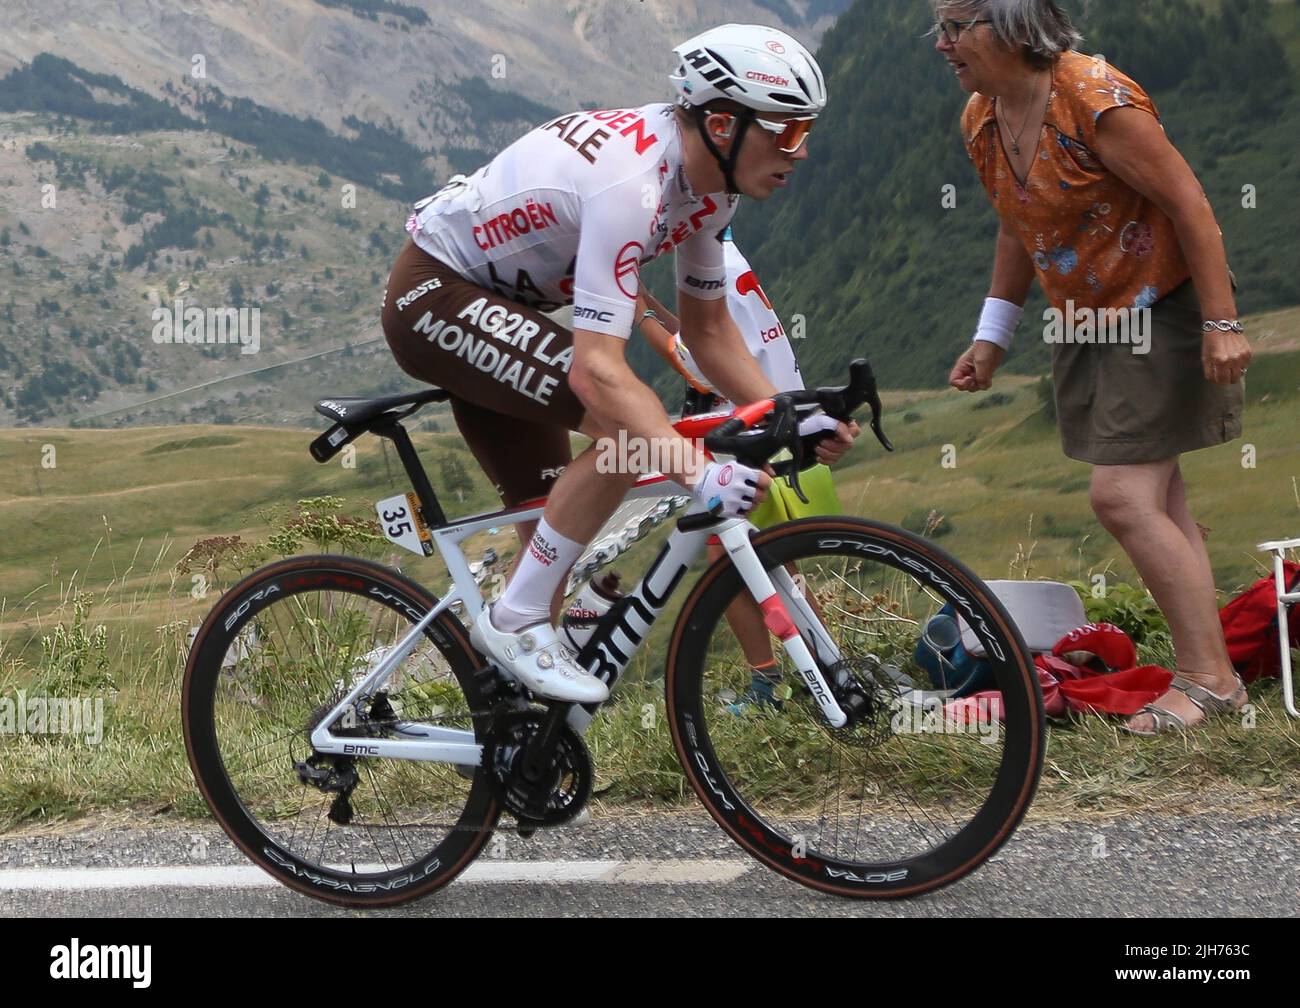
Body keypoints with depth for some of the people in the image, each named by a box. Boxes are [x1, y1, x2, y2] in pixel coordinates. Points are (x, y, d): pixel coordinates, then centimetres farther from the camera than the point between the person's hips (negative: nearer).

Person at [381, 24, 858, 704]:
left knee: (556, 522, 8)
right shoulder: (630, 183, -33)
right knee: (629, 430, -25)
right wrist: (702, 474, -47)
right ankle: (515, 622, -13)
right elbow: (597, 370, -40)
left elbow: (708, 327, 6)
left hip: (489, 302, 10)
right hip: (433, 294, -10)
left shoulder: (708, 177, -4)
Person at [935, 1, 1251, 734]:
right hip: (1087, 322, 8)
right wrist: (993, 336, 13)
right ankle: (1208, 671, 18)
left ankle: (1211, 679, -3)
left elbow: (1188, 203, -21)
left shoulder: (1096, 99, -23)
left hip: (1160, 309, -8)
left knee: (1122, 497, -14)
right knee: (1156, 500, 10)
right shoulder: (981, 120, 1)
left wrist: (1222, 323, -22)